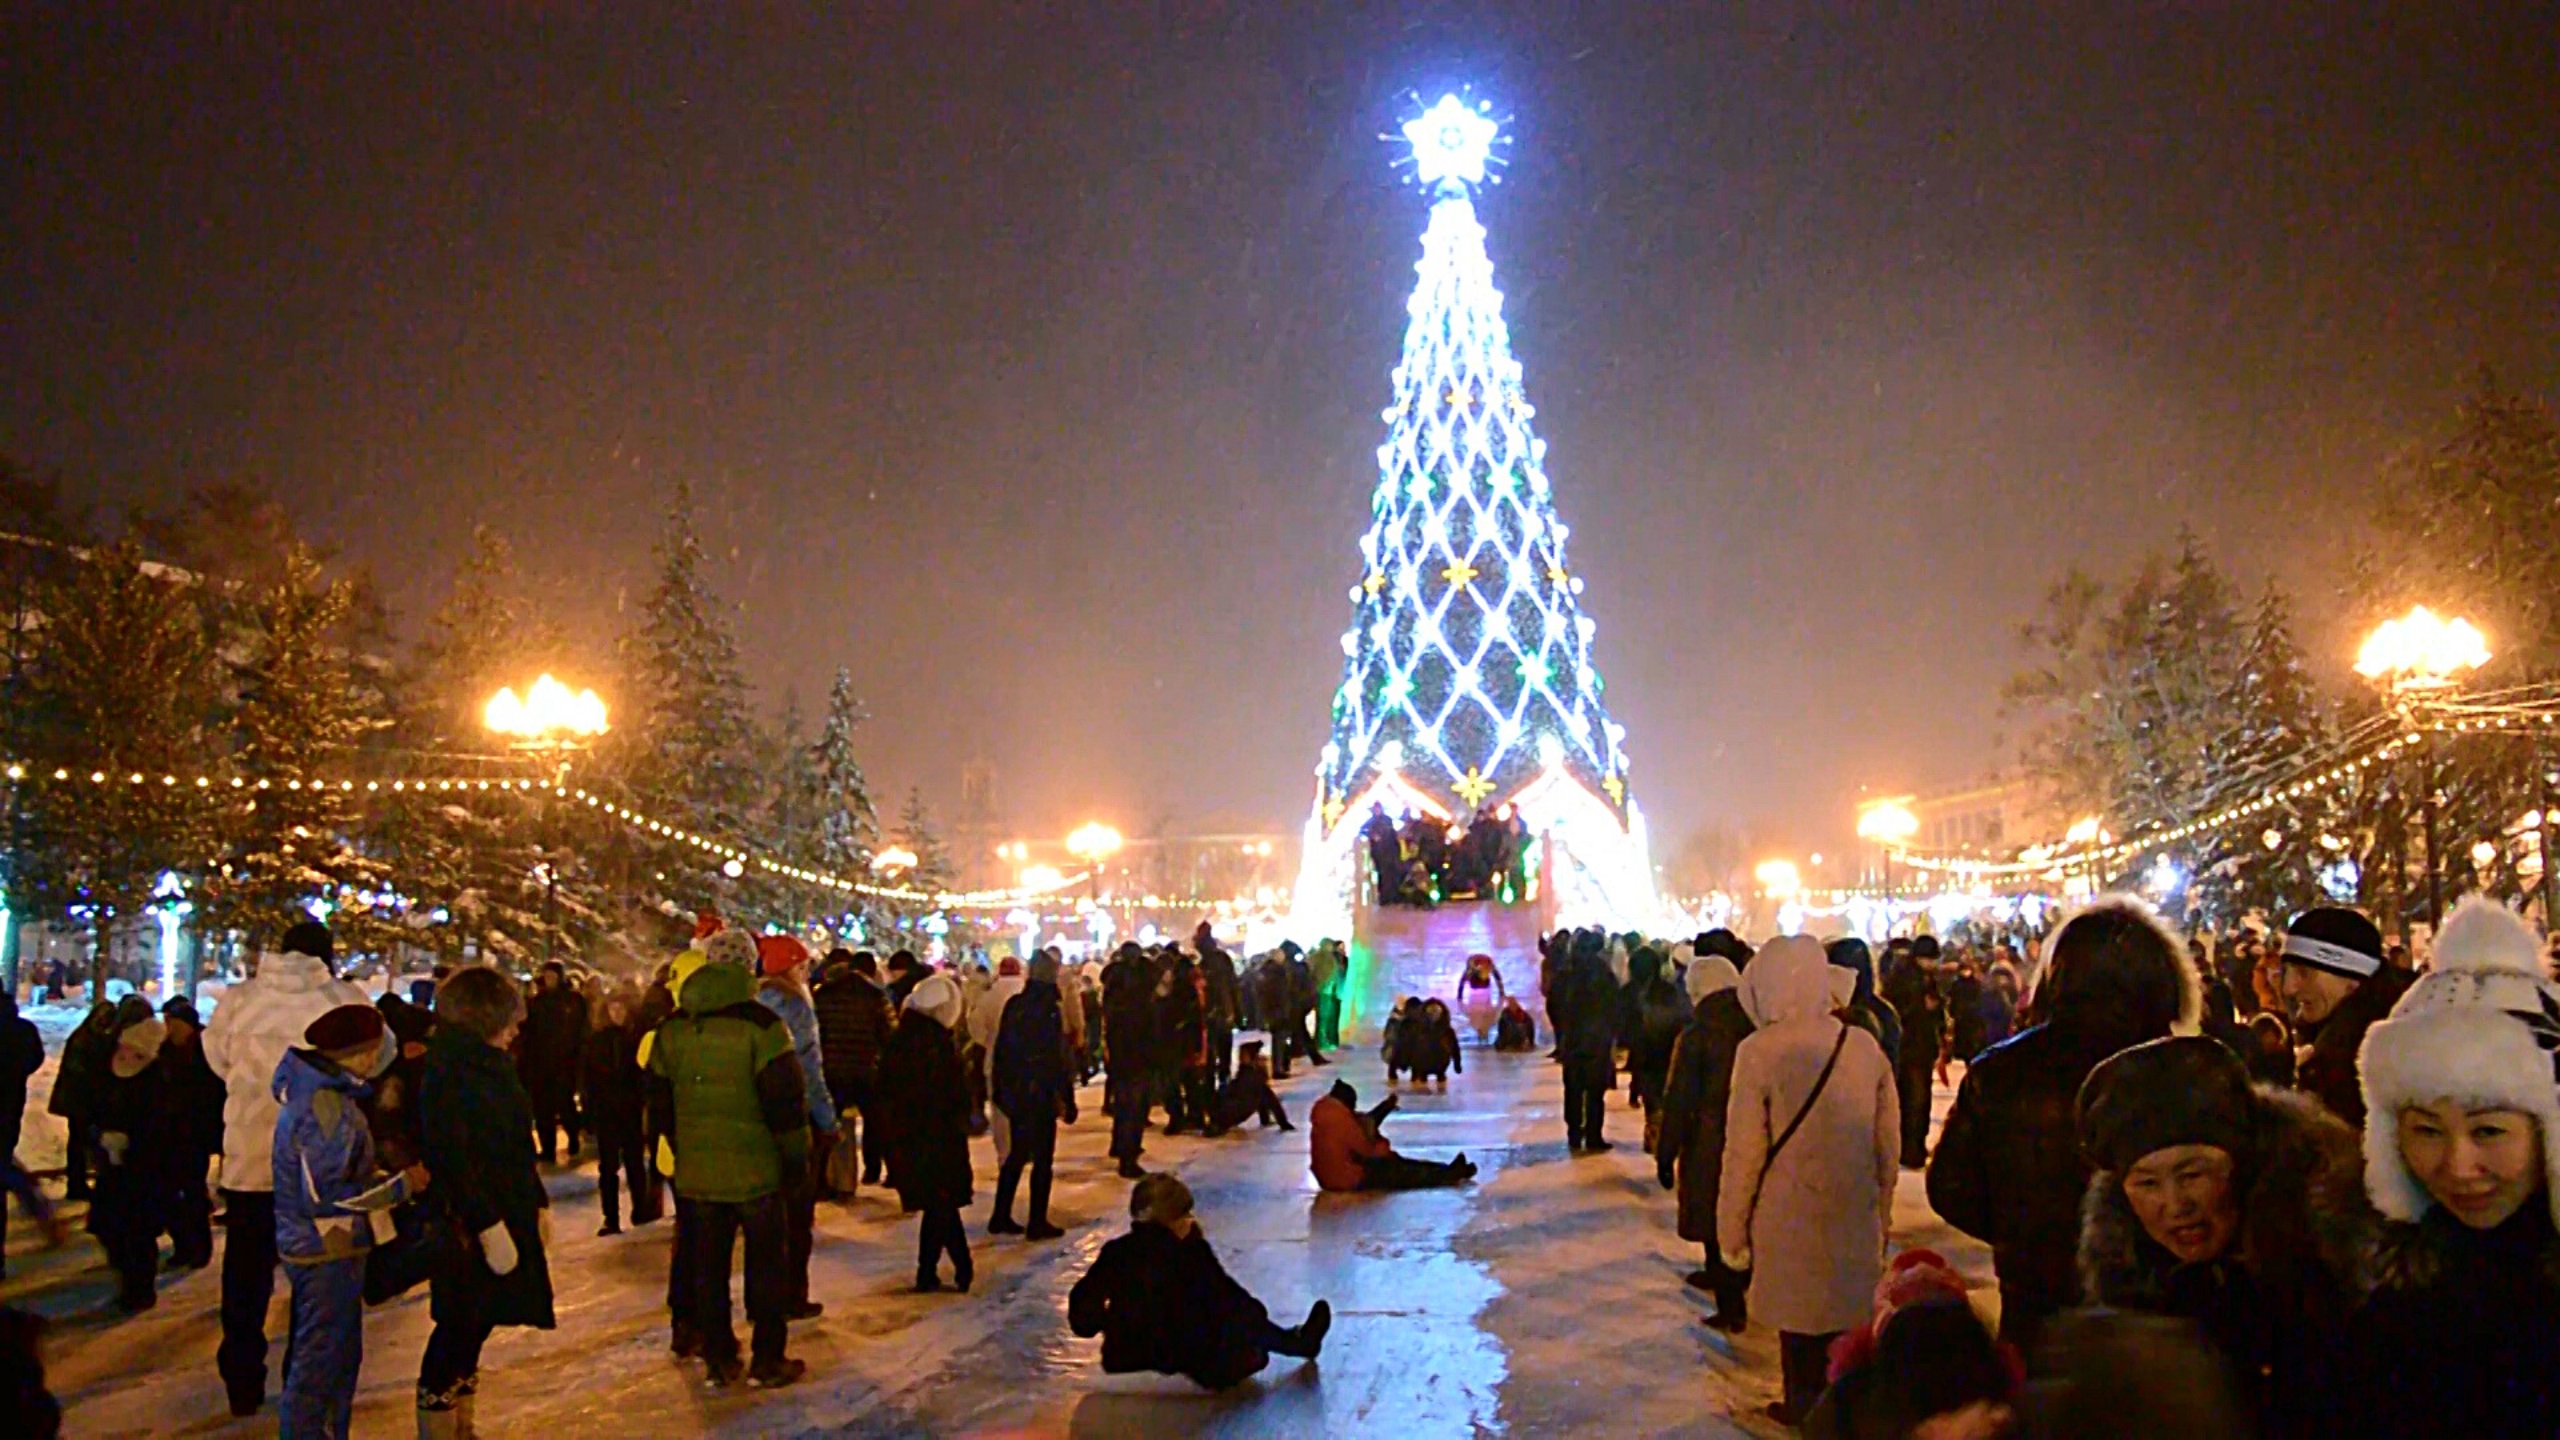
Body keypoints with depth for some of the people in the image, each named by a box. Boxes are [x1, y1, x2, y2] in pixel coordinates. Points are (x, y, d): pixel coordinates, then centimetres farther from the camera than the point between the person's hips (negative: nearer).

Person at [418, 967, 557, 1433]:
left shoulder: (490, 1064, 13)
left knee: (475, 1326, 15)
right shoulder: (446, 1071, -16)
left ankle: (461, 1426, 26)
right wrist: (488, 1226, -24)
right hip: (468, 1226, -9)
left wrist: (538, 1203, 19)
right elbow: (450, 1158, -23)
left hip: (504, 1216, 9)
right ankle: (437, 1425, 11)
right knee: (459, 1326, -1)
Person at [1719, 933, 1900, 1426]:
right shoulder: (1866, 1044, -1)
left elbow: (1744, 1151, -10)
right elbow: (1889, 1144, 8)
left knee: (1801, 1327, 9)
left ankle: (1805, 1411, 20)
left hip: (1790, 1220, -4)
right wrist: (1881, 1213, 20)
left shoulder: (1760, 1050, -13)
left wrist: (1732, 1231, -1)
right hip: (1858, 1219, 4)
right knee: (1848, 1321, 14)